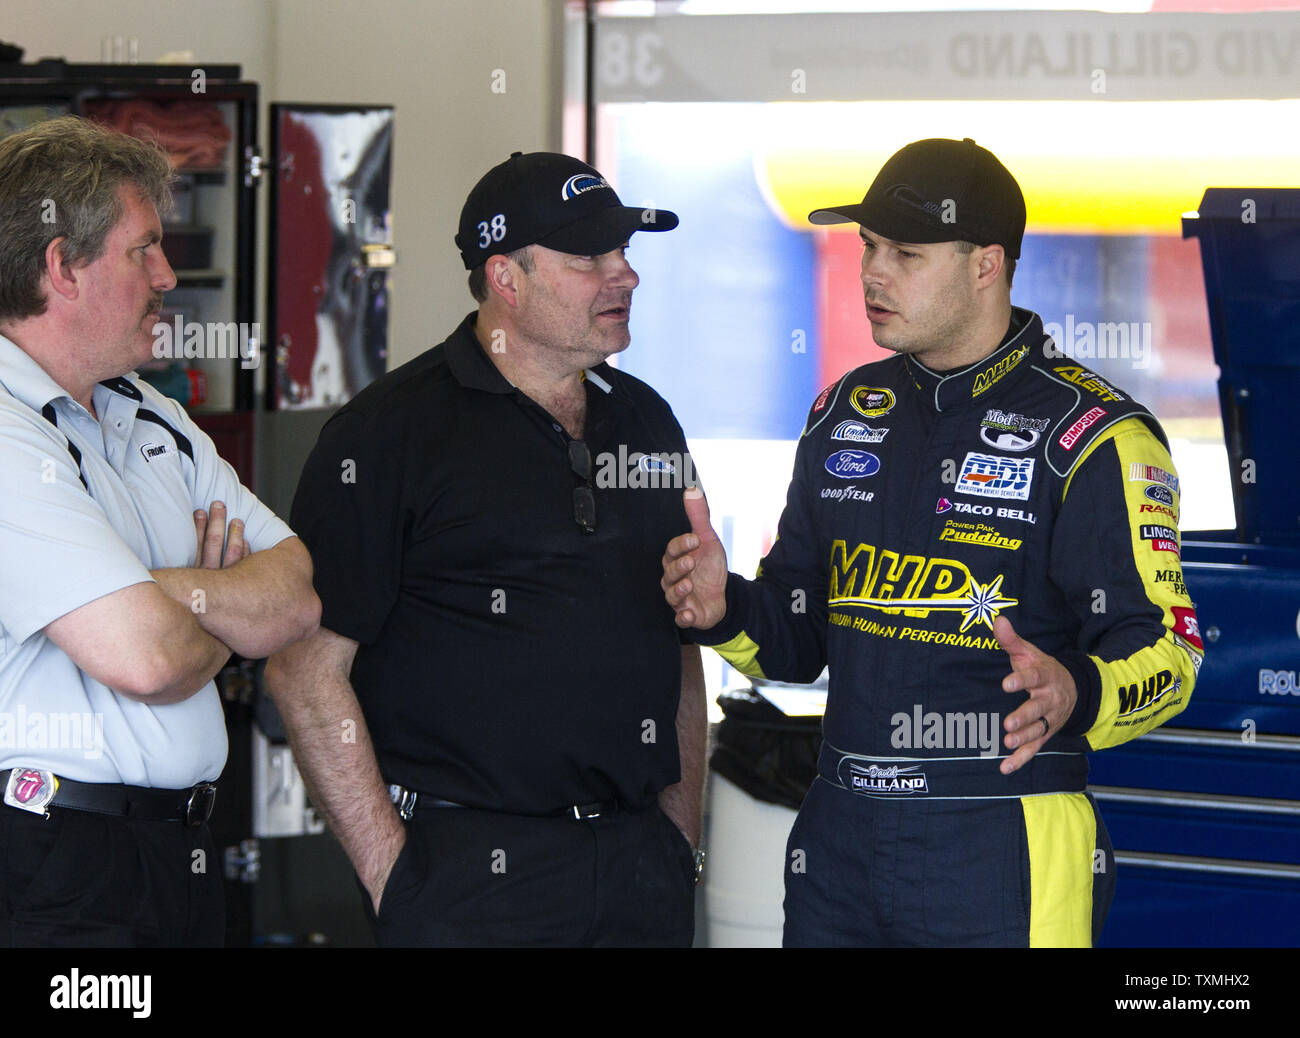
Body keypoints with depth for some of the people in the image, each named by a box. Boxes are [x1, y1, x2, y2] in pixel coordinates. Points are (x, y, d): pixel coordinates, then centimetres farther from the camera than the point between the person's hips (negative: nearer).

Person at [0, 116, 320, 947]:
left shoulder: (156, 424, 15)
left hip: (184, 855, 8)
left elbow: (302, 594, 6)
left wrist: (175, 591, -14)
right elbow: (144, 655, -23)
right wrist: (229, 622, 0)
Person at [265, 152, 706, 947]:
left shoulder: (647, 421, 13)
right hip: (469, 872, -5)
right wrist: (390, 872, -12)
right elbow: (306, 669, -9)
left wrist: (683, 839, 13)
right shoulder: (392, 430, -6)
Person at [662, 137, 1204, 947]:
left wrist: (1073, 696, -32)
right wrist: (726, 611, -3)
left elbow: (1165, 654, -12)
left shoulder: (1093, 435, -8)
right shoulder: (847, 415, 12)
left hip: (1007, 855, -6)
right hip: (839, 843, 6)